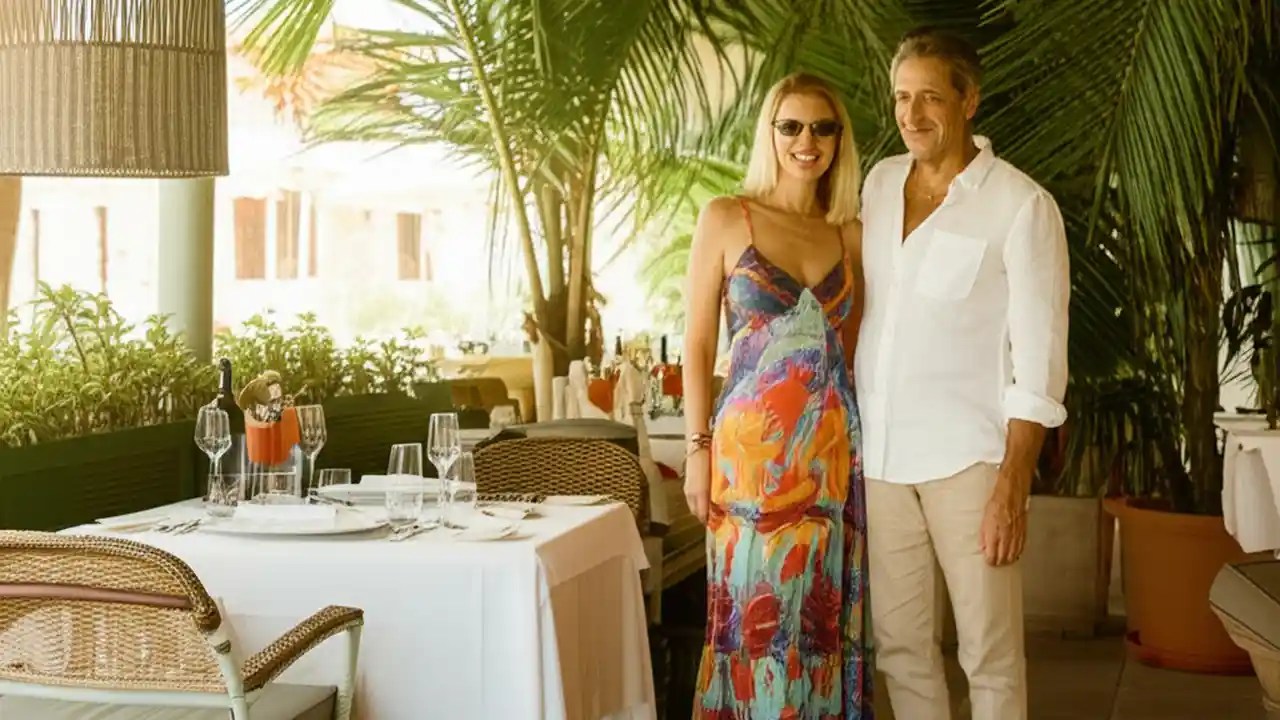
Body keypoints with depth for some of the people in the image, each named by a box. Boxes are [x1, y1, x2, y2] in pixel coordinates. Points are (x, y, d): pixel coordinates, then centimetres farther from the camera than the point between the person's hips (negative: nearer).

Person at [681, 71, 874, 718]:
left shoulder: (850, 235, 9)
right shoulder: (725, 219, 0)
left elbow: (854, 349, 15)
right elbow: (697, 343, -1)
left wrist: (860, 440, 8)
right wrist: (698, 448, -6)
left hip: (832, 448, 3)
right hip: (753, 445, -3)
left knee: (823, 612, 8)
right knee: (755, 610, 2)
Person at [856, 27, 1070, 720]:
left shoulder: (1021, 204, -9)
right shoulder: (880, 181, 9)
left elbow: (1039, 359, -10)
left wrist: (1012, 486, -15)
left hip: (967, 454, -5)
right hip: (880, 451, 5)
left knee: (989, 650, 1)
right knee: (899, 643, 11)